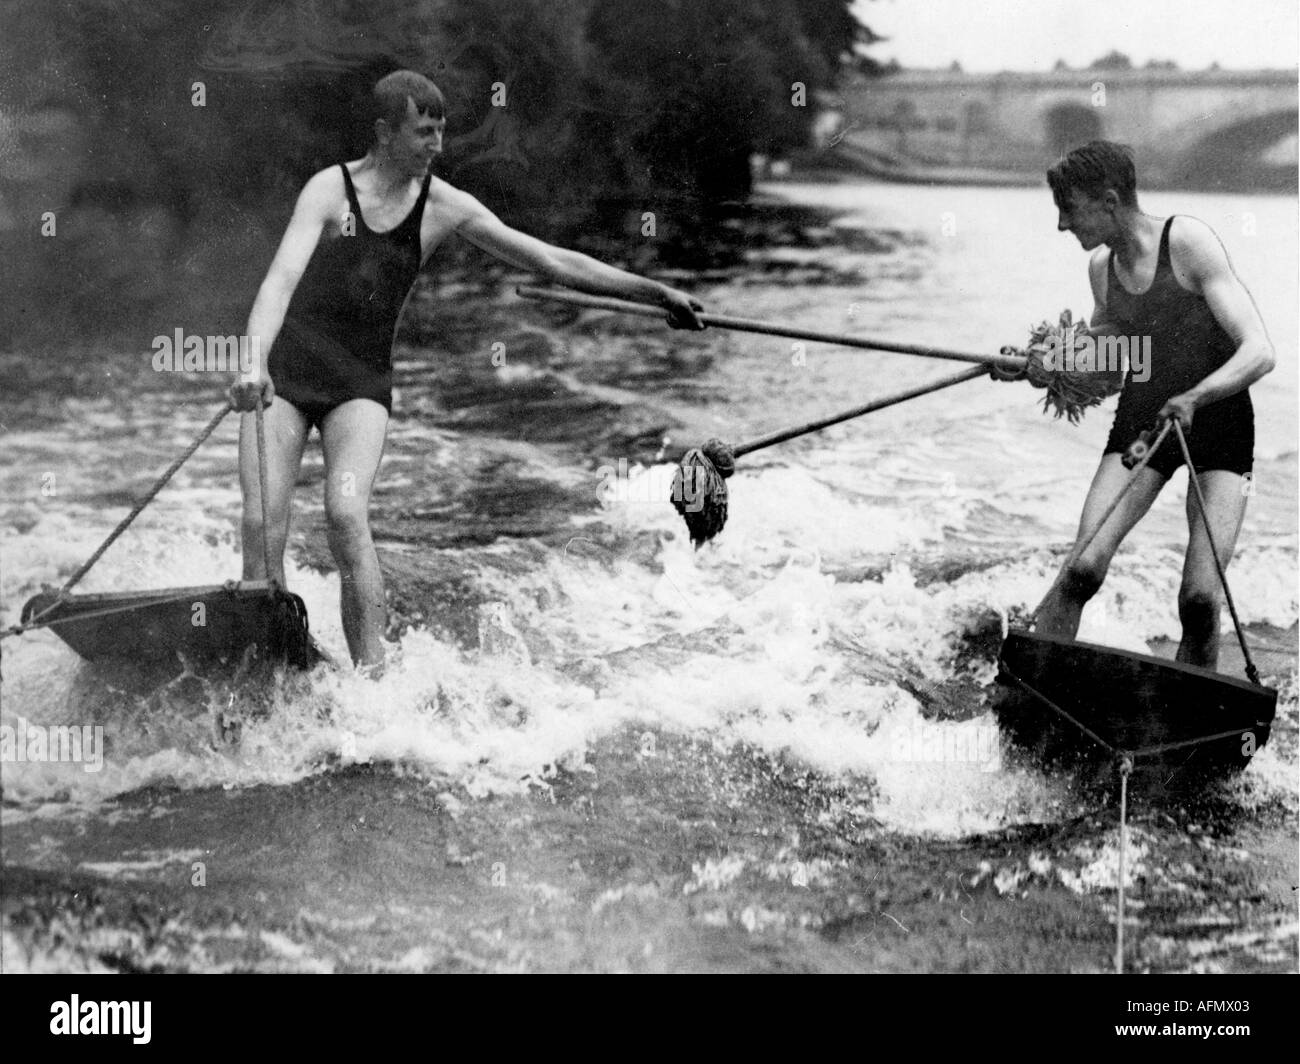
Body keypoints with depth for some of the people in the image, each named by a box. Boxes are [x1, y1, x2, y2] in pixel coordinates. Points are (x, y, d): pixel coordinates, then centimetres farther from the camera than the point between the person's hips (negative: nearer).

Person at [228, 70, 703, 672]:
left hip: (361, 380, 1)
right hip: (285, 371, -1)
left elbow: (550, 261, 5)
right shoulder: (331, 189, -9)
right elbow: (282, 277, -23)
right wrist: (253, 363, -40)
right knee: (262, 526, -12)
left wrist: (654, 292, 3)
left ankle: (373, 677, -20)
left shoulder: (444, 207, 1)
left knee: (346, 515, -23)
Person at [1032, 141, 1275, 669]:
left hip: (1219, 417, -4)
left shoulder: (1189, 243, -16)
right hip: (1141, 420, 4)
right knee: (1083, 567, -17)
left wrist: (1194, 397, -39)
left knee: (1201, 597, -17)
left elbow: (1259, 353, -23)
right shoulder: (1102, 267, 2)